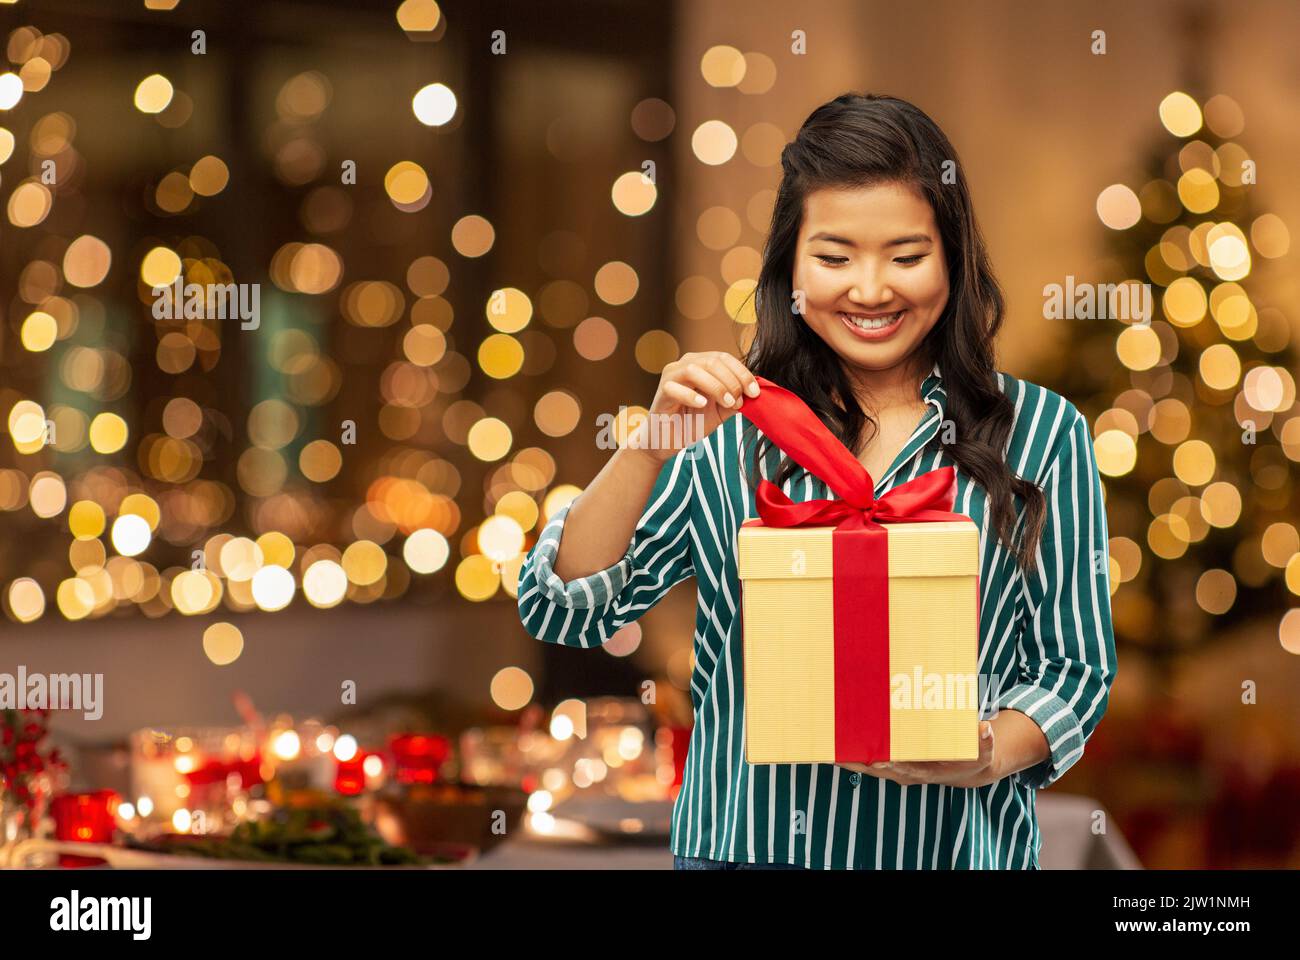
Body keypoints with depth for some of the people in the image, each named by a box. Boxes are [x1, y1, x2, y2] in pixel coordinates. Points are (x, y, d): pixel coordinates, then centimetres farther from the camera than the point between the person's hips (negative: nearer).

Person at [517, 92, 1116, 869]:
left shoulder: (1040, 434, -2)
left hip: (950, 842, -1)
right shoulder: (730, 424, -1)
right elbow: (566, 611, -6)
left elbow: (1078, 668, 1)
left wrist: (988, 755, -18)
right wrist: (652, 448, -19)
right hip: (741, 839, 1)